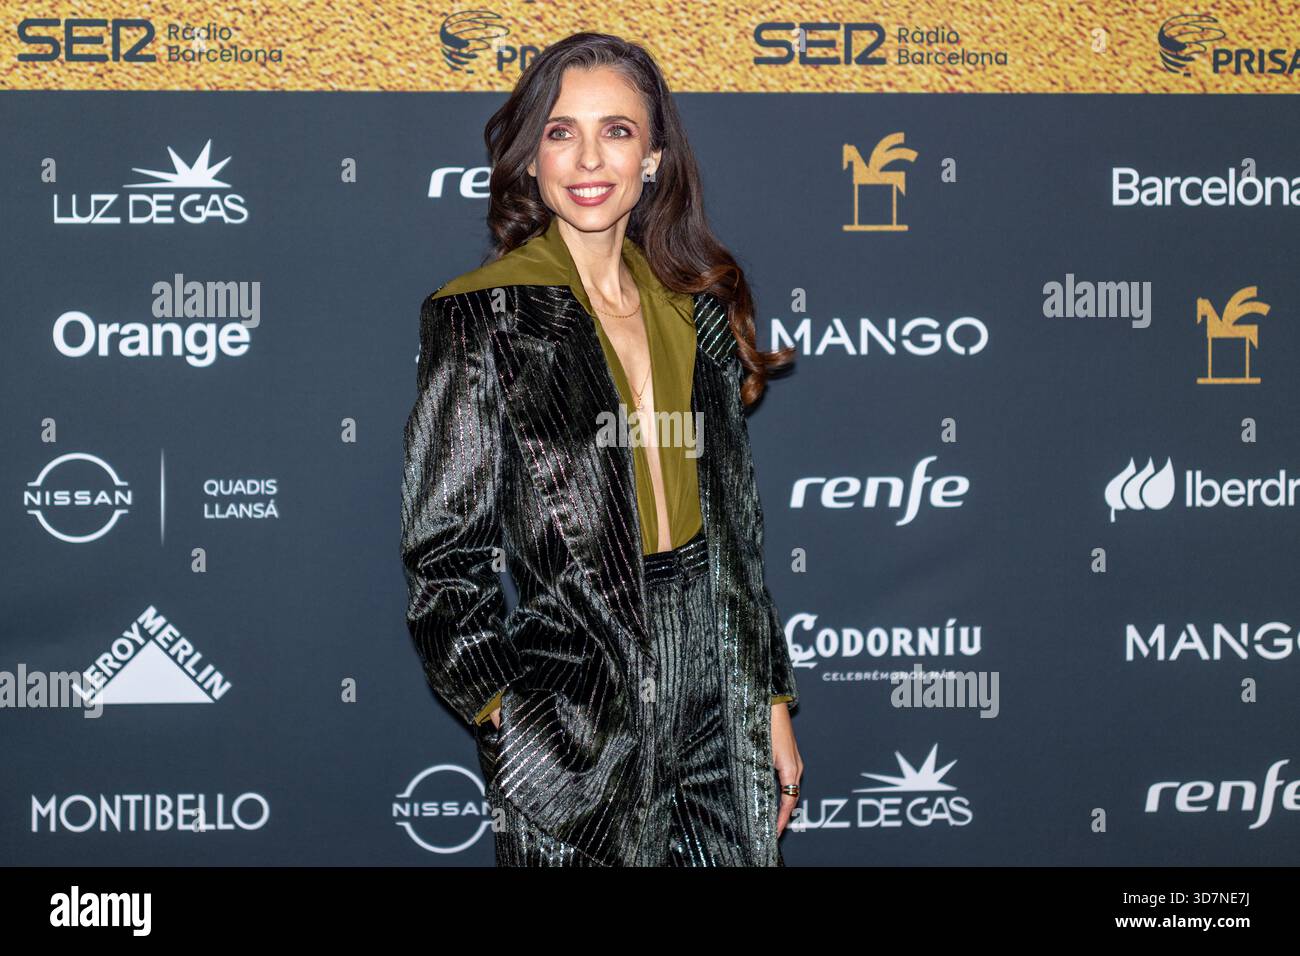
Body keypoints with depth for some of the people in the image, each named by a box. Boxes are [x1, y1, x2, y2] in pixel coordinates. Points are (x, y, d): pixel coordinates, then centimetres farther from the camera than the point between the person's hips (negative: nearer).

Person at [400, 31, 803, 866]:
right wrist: (506, 716, -13)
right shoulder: (483, 318, -4)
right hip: (575, 711, -4)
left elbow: (737, 525, 14)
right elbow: (443, 552, -5)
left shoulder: (697, 310, 11)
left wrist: (773, 702, 12)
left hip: (716, 691, 5)